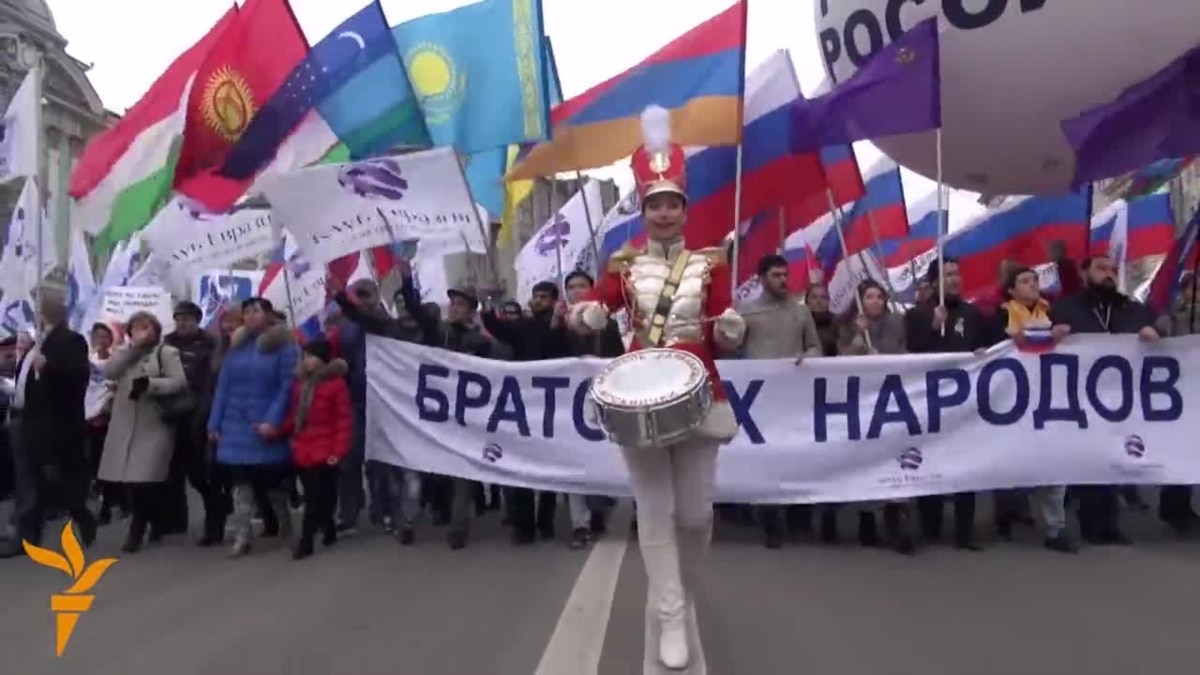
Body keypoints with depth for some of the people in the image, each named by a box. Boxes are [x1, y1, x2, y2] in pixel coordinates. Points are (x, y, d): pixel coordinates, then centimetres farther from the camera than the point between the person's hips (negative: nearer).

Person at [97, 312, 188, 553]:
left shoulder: (166, 352, 1)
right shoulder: (125, 353, 19)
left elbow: (179, 382, -10)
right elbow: (109, 372, 0)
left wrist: (149, 384, -19)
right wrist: (132, 346, -4)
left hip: (154, 425, -6)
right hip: (126, 425, 6)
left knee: (145, 479, -11)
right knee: (132, 478, 5)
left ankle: (137, 530, 6)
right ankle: (157, 522, 20)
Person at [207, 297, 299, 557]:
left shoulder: (283, 345, -5)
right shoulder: (236, 345, 12)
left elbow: (287, 386, -12)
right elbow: (223, 386, 10)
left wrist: (273, 421, -21)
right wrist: (214, 423, 5)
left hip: (266, 426, -4)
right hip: (236, 426, 4)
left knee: (271, 479, 8)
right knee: (240, 482, 0)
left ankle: (285, 527, 29)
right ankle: (242, 537, 3)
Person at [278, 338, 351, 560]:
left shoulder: (336, 384, -9)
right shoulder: (300, 383, 13)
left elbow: (344, 420, -11)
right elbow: (293, 417, 15)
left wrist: (338, 451, -15)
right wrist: (278, 430, -3)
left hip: (324, 452, -6)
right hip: (303, 451, 7)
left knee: (316, 498, -2)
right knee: (319, 496, 14)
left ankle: (305, 541, 2)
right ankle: (328, 530, 30)